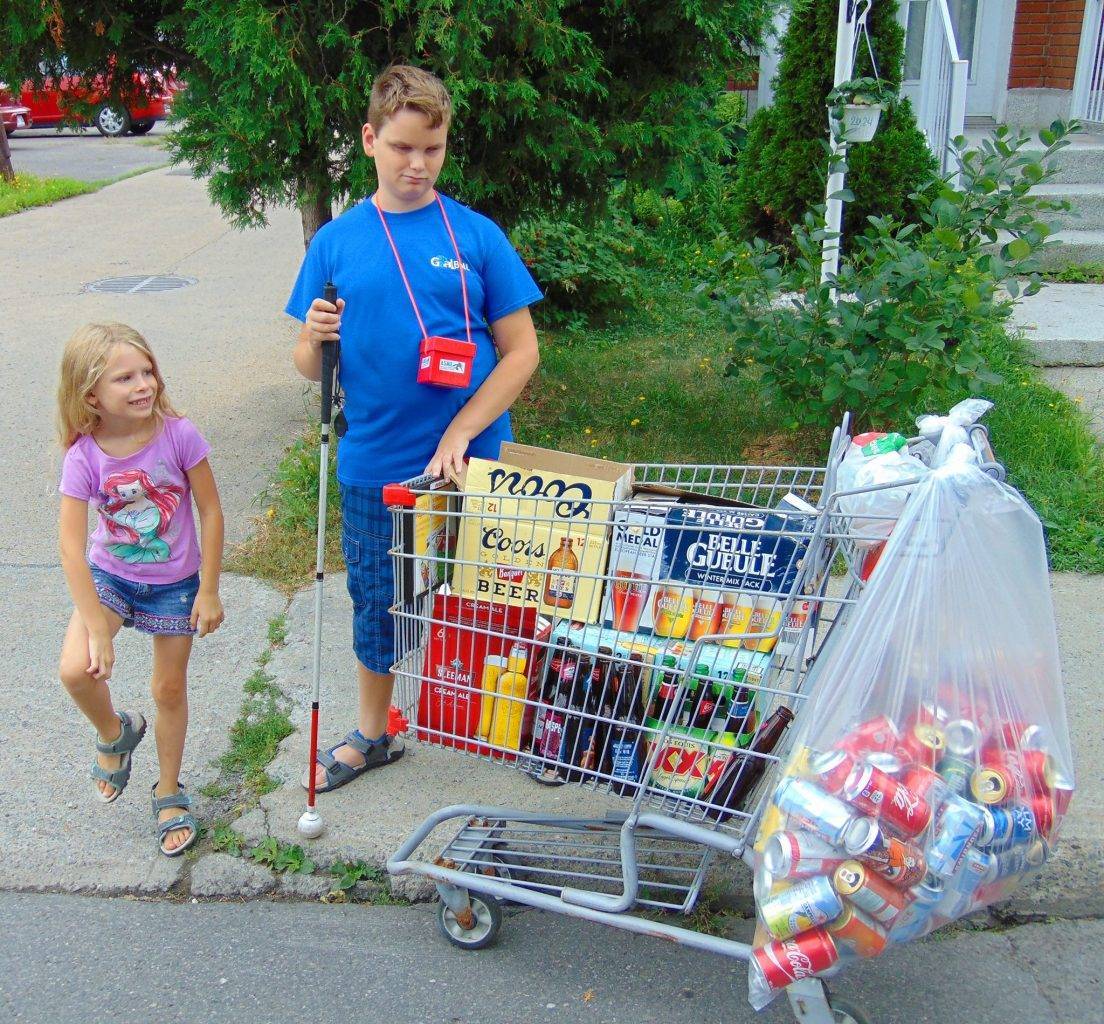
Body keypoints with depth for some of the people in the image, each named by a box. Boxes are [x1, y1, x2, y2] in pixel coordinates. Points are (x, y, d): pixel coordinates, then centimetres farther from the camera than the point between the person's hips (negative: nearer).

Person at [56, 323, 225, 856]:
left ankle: (169, 793, 33)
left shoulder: (177, 435, -22)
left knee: (169, 688, 9)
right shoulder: (84, 457, -20)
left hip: (175, 582, 0)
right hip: (109, 576, 1)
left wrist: (208, 592, -10)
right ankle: (116, 733, 16)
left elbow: (210, 511, -12)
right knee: (76, 669, -20)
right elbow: (72, 546, -21)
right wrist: (98, 631, -24)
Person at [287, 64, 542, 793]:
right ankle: (373, 734, 40)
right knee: (377, 603, 17)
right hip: (374, 466, 2)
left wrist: (460, 433, -15)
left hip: (472, 461, -2)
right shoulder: (336, 242, 2)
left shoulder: (478, 235, -4)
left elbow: (521, 352, -4)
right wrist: (316, 340, -17)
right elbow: (311, 365, 6)